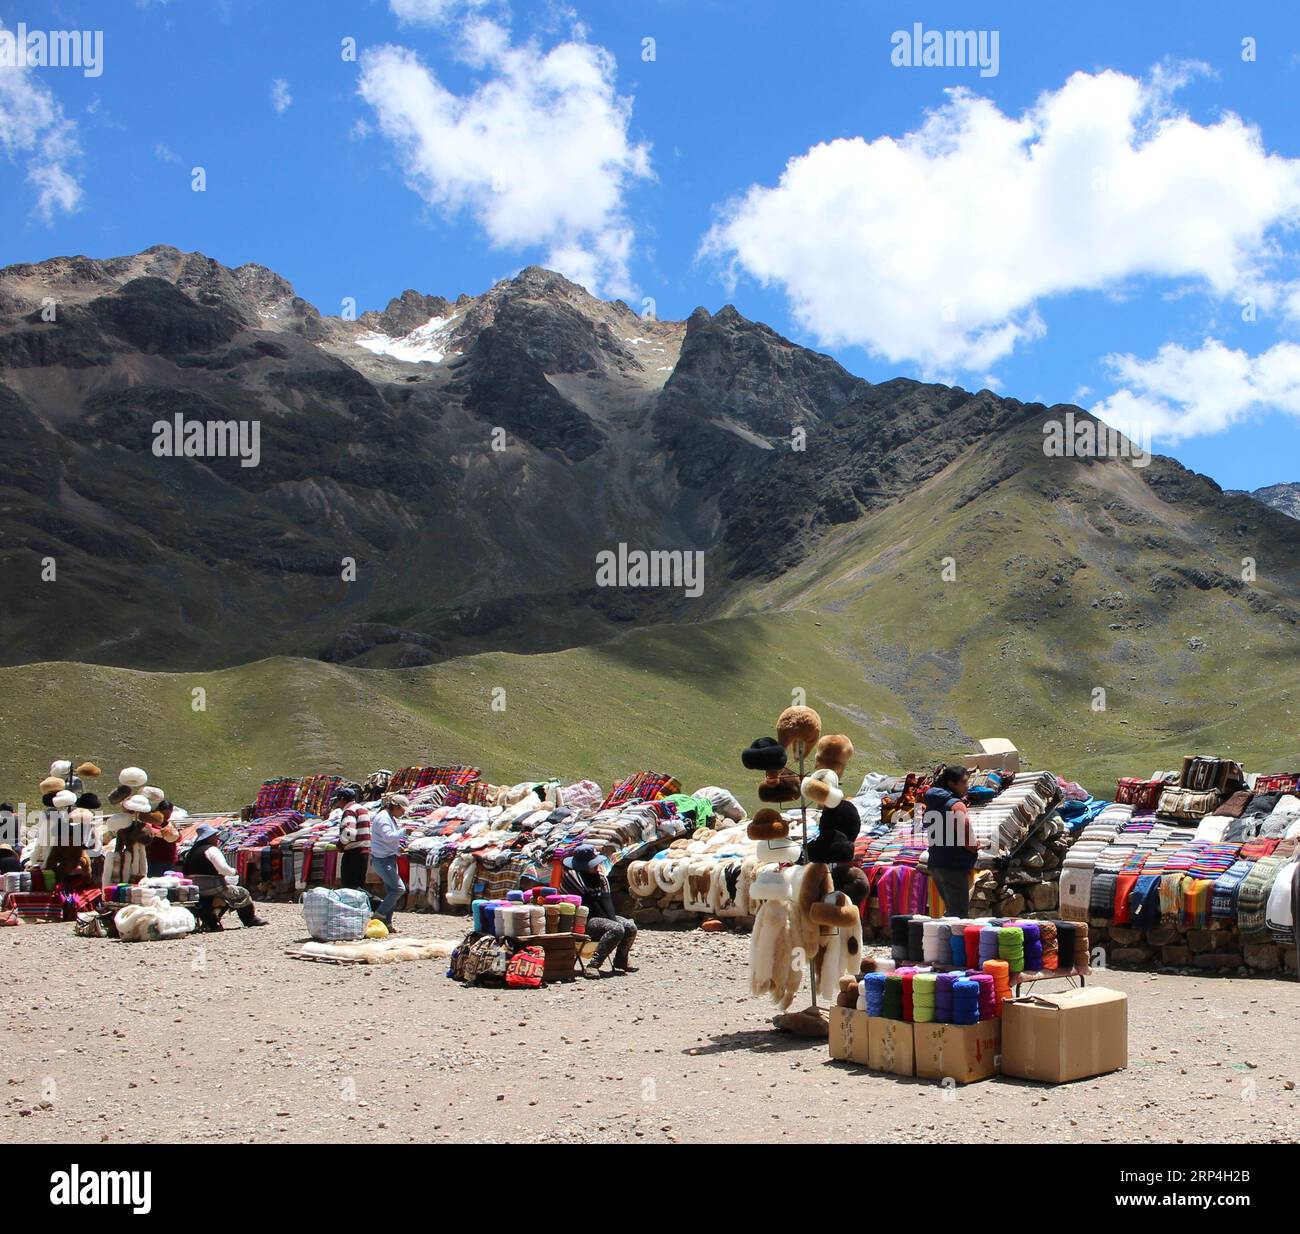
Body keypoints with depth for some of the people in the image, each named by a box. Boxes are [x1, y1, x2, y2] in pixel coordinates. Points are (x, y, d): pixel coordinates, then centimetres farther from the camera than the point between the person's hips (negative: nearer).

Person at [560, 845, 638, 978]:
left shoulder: (600, 877, 11)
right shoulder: (572, 876, -14)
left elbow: (606, 900, 2)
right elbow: (588, 903, -16)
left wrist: (613, 920, -17)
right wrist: (610, 923, -17)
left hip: (599, 917, 8)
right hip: (581, 921, -8)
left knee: (630, 927, -10)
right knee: (616, 929, -31)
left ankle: (620, 960, 10)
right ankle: (593, 966, -34)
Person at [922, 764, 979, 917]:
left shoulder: (932, 802, 12)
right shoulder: (956, 805, -16)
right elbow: (967, 840, -23)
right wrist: (976, 845, -2)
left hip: (936, 864, 9)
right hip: (954, 866, -9)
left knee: (952, 911, 21)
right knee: (959, 915, -4)